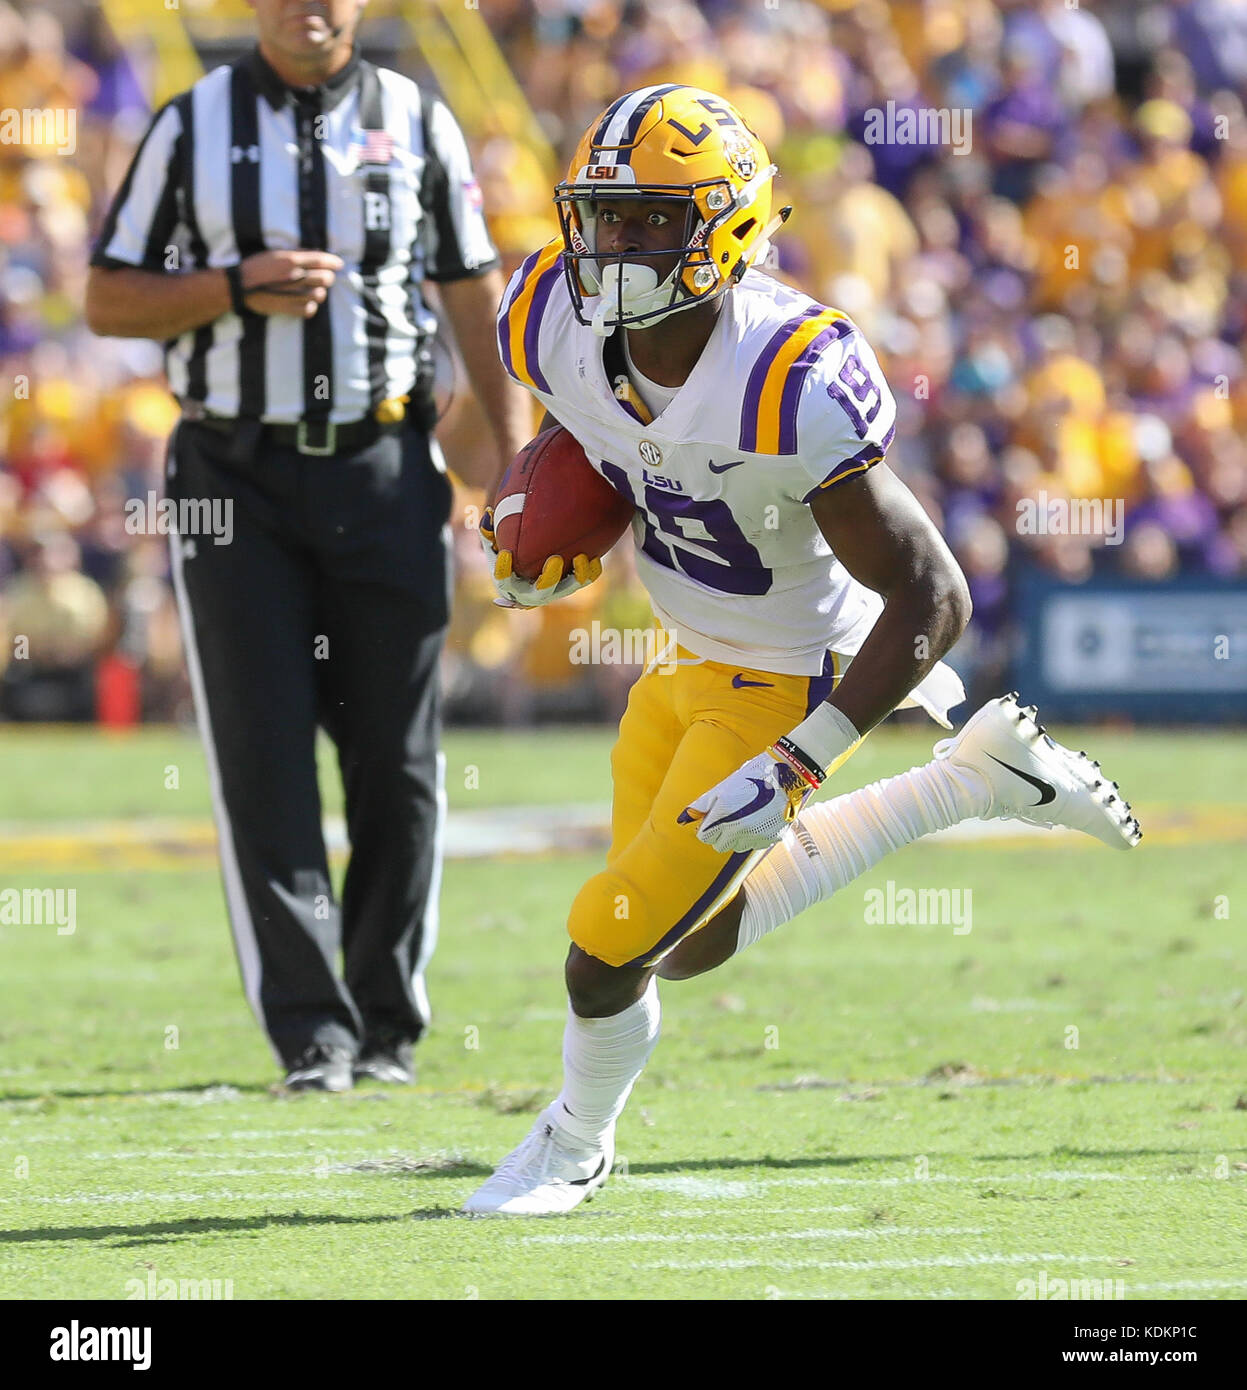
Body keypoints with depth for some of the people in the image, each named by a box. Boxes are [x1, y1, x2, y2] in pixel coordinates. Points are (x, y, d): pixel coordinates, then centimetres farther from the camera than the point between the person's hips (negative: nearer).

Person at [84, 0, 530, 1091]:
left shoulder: (417, 123, 7)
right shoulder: (192, 128, 4)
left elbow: (477, 302, 10)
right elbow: (110, 300, 4)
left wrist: (518, 461, 2)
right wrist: (240, 288, -13)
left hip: (383, 472, 1)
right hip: (236, 478, -1)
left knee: (397, 760, 2)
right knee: (264, 760, -6)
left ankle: (388, 1029, 14)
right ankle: (312, 1035, -4)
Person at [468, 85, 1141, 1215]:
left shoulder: (791, 390, -35)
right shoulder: (555, 323, -15)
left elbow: (933, 599, -28)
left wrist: (794, 768, -30)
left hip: (787, 684, -7)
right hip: (686, 661, 8)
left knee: (612, 946, -4)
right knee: (692, 942, 20)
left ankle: (577, 1141, 29)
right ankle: (981, 777, 29)